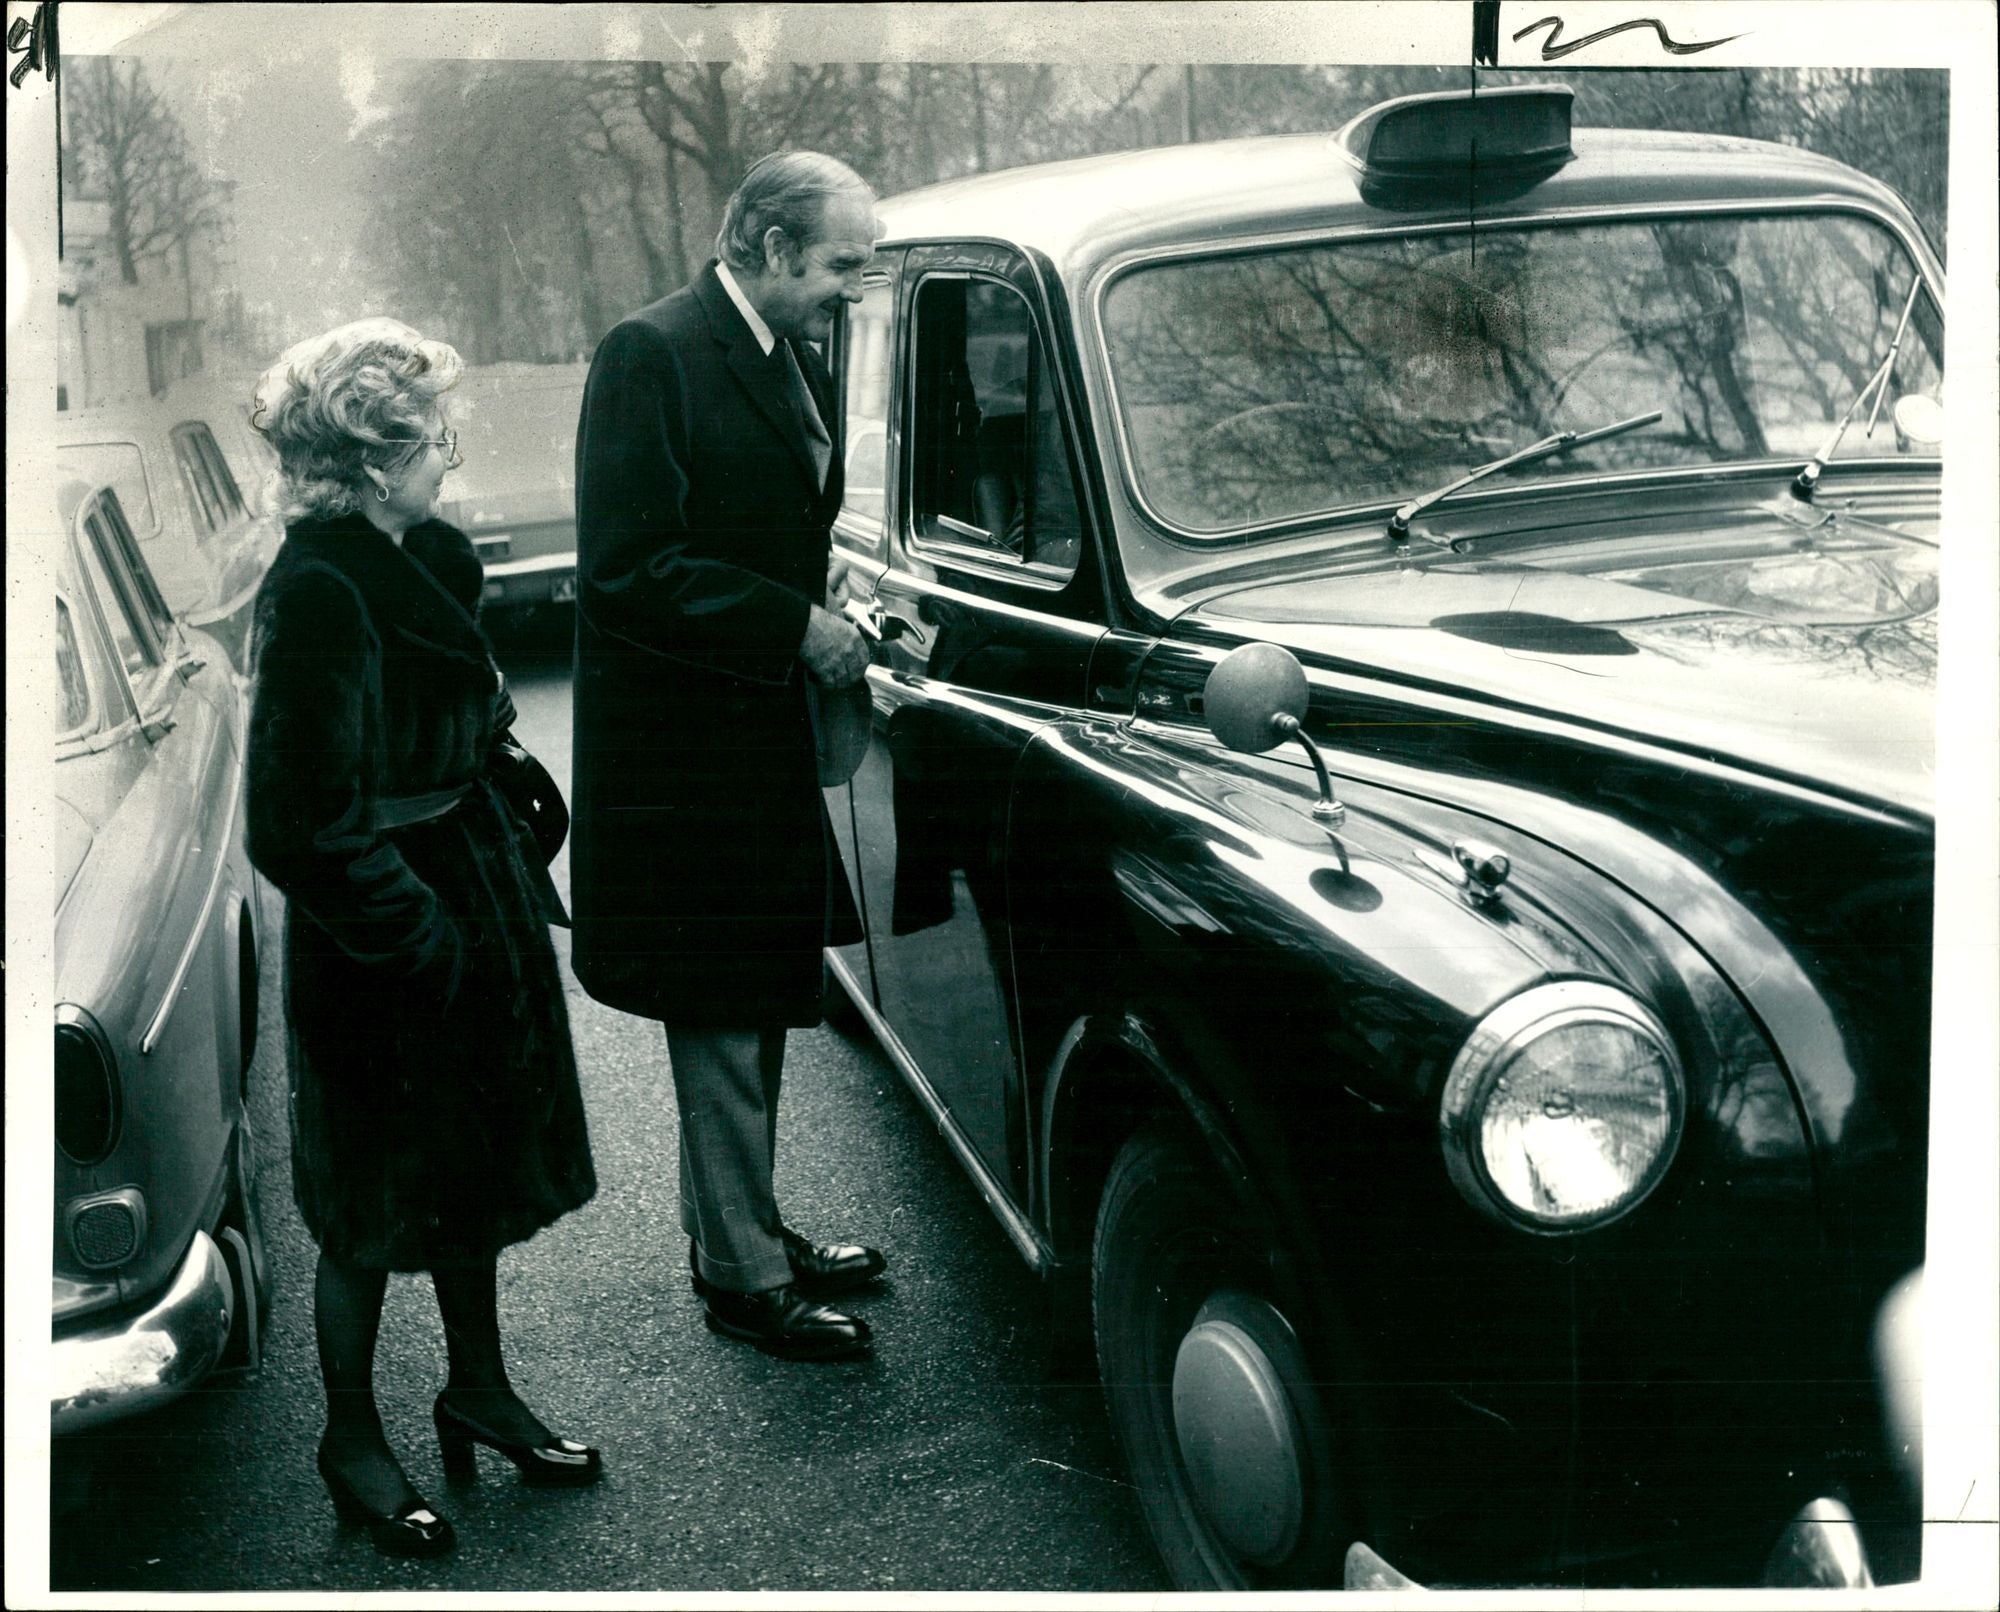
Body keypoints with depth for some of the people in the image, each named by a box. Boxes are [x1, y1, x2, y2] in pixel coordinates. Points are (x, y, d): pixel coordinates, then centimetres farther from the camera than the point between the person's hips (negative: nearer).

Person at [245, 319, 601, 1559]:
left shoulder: (419, 560, 3)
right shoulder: (321, 596, -24)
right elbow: (307, 828, -26)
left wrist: (504, 879, 11)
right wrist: (423, 941, -20)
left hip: (468, 913, 8)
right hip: (380, 955, -8)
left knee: (475, 1175, 22)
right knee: (378, 1206, 9)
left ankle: (480, 1390, 40)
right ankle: (354, 1443, 29)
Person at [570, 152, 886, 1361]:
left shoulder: (798, 362, 11)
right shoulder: (653, 356, -16)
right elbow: (628, 571, -22)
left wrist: (827, 597, 4)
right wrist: (796, 626, -21)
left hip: (766, 739, 9)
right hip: (687, 751, -9)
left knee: (756, 1006, 18)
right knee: (723, 1013, 1)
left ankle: (740, 1228, 33)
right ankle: (745, 1277, 13)